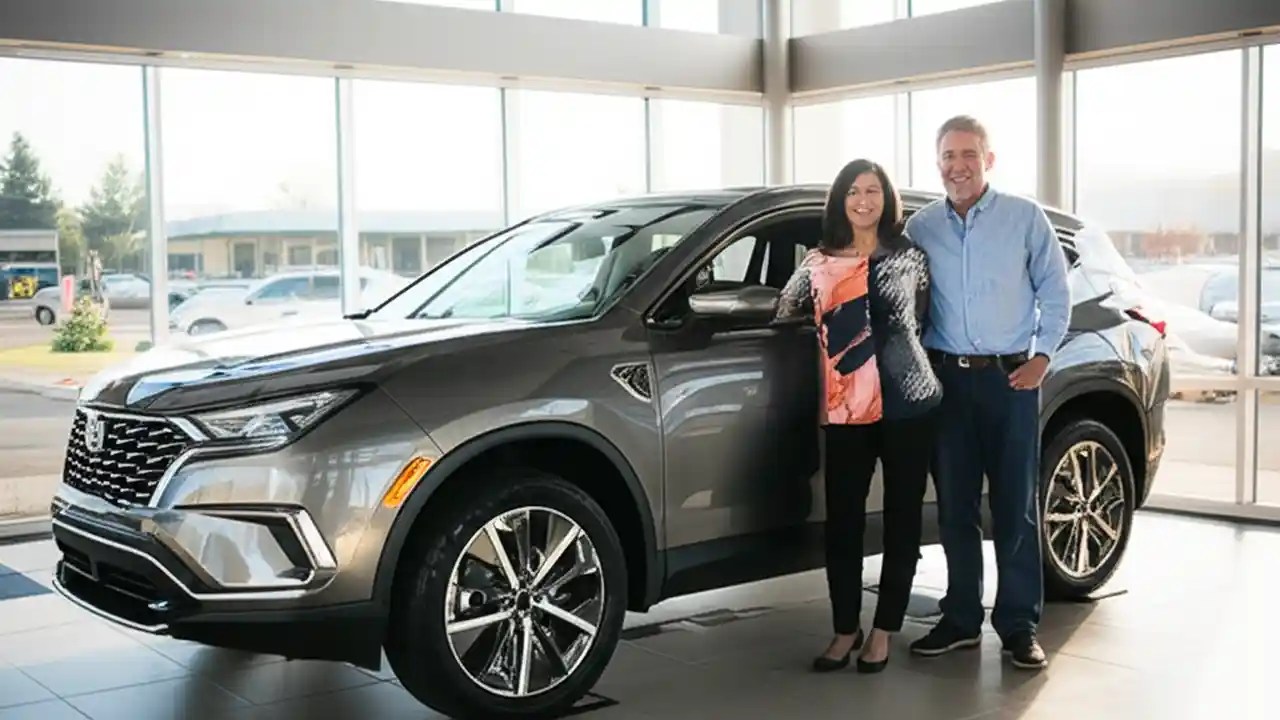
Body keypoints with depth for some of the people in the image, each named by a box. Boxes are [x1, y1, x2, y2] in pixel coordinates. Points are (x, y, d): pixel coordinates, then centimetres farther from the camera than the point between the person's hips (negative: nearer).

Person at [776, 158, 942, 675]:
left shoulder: (909, 257, 5)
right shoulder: (817, 263, 6)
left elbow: (923, 320, 16)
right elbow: (784, 314, 18)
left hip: (907, 403, 0)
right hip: (845, 409, 1)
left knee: (901, 519, 5)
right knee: (842, 521, 2)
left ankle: (883, 631, 16)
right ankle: (845, 630, 17)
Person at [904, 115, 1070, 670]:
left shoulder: (1025, 218, 1)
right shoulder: (920, 227, 7)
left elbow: (1055, 291, 4)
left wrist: (1041, 357, -3)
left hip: (1011, 377, -2)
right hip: (947, 379, 2)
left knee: (1015, 507, 0)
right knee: (954, 507, 7)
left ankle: (1018, 625, 9)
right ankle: (961, 619, 18)